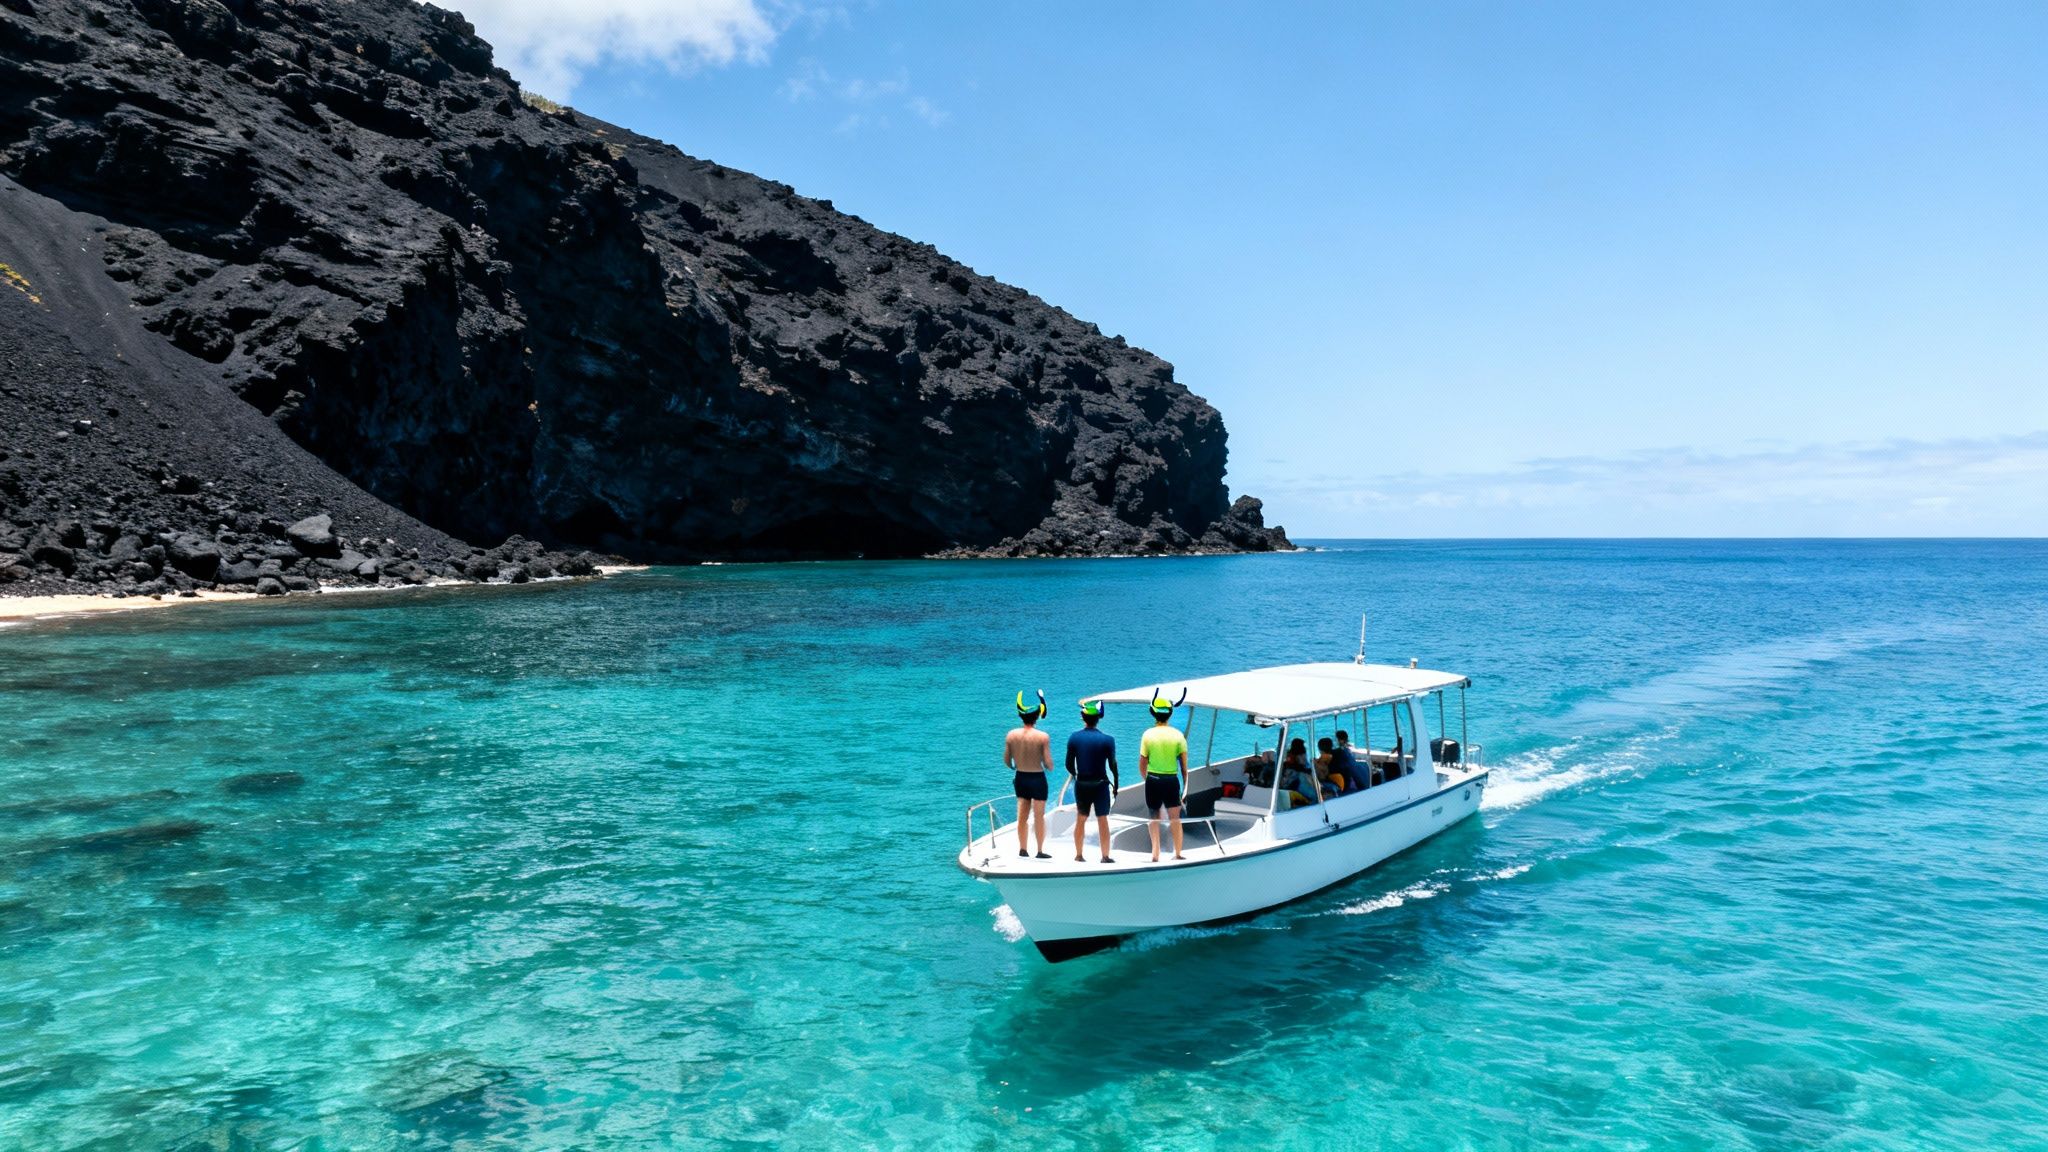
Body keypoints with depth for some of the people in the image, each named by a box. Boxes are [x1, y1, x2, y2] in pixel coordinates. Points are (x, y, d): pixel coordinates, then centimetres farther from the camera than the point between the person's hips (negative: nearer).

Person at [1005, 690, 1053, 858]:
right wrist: (1050, 768, 6)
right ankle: (1040, 851, 16)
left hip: (1020, 778, 4)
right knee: (1039, 816, 10)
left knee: (1022, 816, 15)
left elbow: (1006, 761, 1)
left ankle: (1022, 849, 23)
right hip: (1037, 778, -4)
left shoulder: (1011, 735, -7)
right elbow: (1048, 763, -17)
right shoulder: (1043, 737, -19)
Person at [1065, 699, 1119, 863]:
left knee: (1080, 820, 16)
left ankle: (1078, 855, 23)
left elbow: (1069, 764, -1)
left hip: (1081, 785, 2)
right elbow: (1112, 765, -9)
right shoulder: (1107, 739, -11)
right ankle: (1105, 857, 9)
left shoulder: (1074, 738, -5)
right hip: (1100, 785, -2)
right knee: (1103, 821, 6)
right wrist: (1116, 786, 4)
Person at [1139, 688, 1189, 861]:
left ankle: (1155, 853, 10)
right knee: (1175, 818, 7)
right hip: (1172, 780, 0)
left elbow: (1142, 765, -1)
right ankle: (1178, 853, 5)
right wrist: (1185, 785, 7)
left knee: (1154, 817, 13)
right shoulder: (1178, 735, -3)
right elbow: (1184, 765, -2)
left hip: (1153, 780, 0)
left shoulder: (1148, 735, -4)